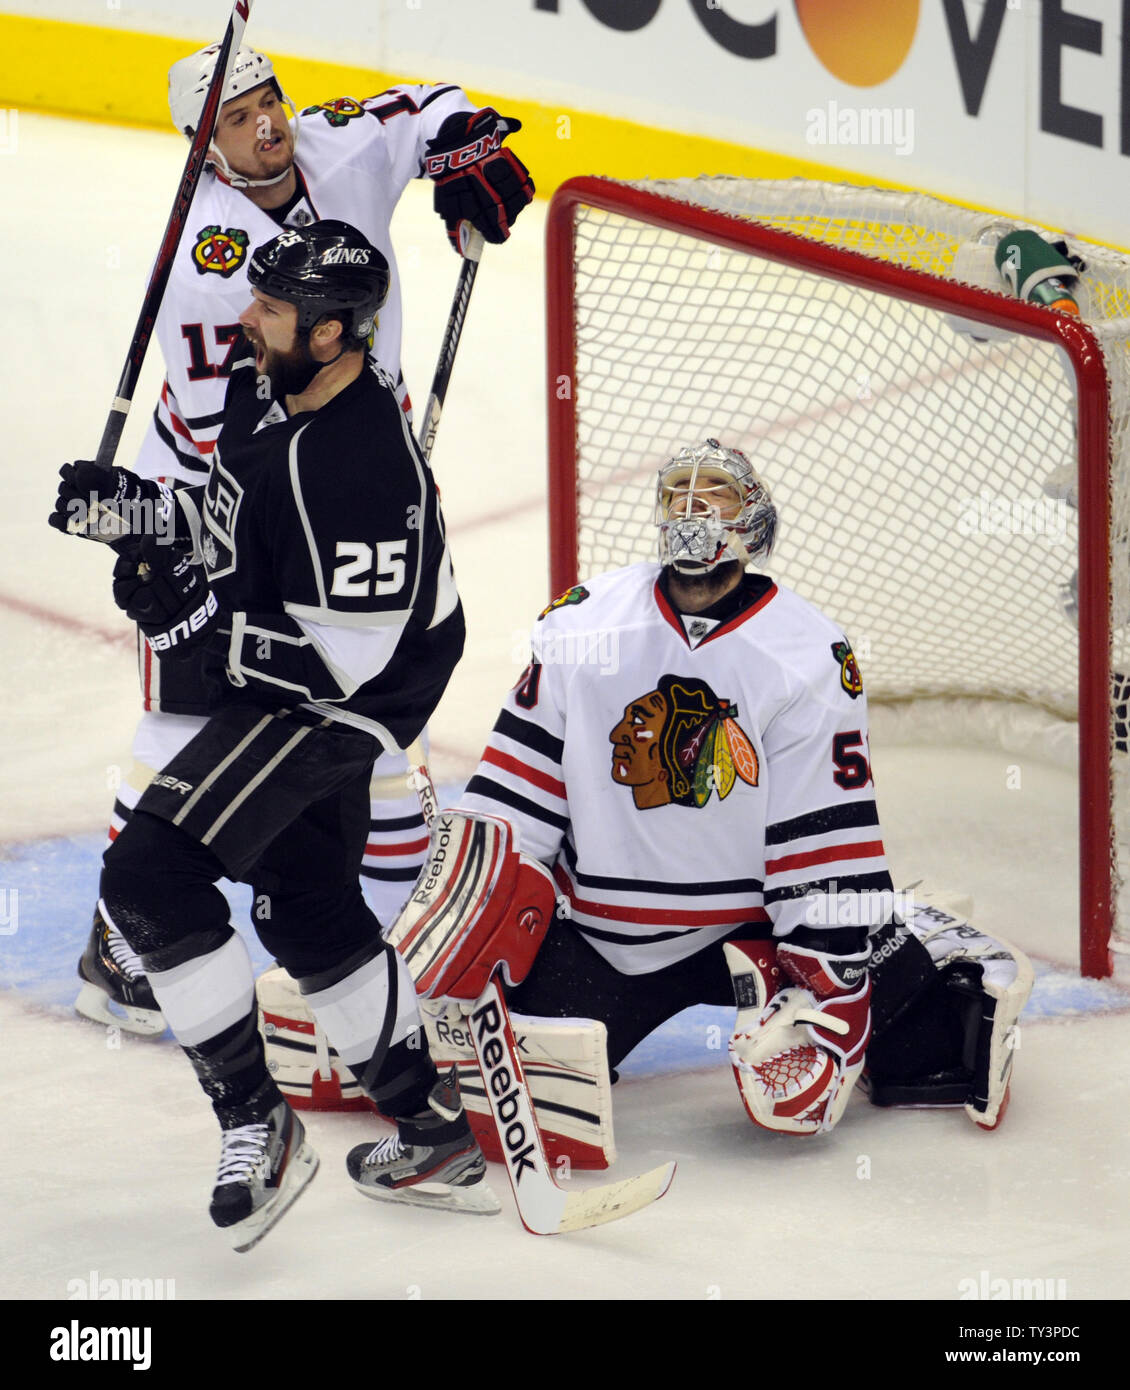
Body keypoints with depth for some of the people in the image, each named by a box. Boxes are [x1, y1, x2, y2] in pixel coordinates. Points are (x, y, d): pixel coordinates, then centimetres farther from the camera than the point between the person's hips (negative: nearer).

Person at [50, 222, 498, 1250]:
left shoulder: (361, 469, -31)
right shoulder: (265, 384, -1)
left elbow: (346, 660, -30)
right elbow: (235, 516, 18)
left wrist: (196, 620, -30)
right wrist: (133, 508, 1)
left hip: (337, 703, -10)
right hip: (272, 667, 10)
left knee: (149, 872, -16)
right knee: (307, 906, 20)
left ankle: (256, 1127, -3)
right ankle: (439, 1141, 32)